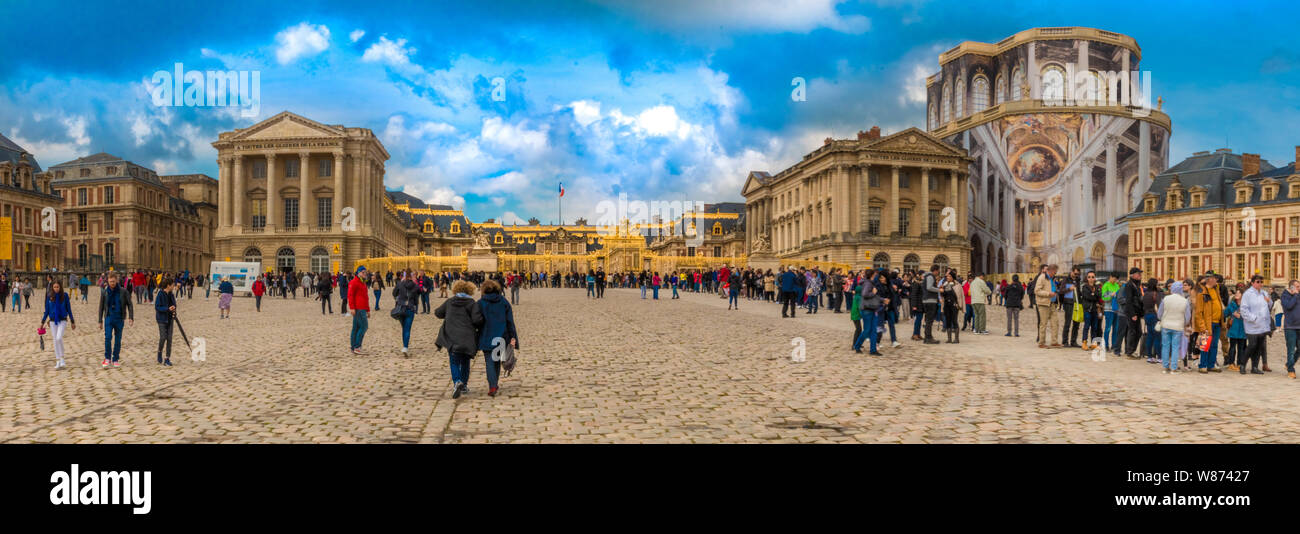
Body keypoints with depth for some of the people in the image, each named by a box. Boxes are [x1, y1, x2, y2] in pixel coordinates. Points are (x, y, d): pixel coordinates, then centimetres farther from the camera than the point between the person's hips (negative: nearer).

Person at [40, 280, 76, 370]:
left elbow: (69, 309, 3)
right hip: (52, 321, 3)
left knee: (59, 338, -20)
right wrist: (42, 322, 9)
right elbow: (47, 310, 10)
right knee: (55, 340, 5)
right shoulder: (49, 296, 2)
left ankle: (62, 359, -8)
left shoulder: (65, 295, -2)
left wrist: (72, 322, 5)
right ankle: (58, 361, 12)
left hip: (63, 320, -3)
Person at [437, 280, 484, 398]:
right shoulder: (472, 303, -5)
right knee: (465, 362, 15)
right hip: (467, 338, -1)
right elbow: (477, 320, -14)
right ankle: (464, 386, 19)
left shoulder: (449, 302, 5)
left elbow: (437, 313, 15)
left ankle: (457, 382, -22)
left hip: (451, 337, 1)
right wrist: (479, 327, 7)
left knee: (454, 361, 3)